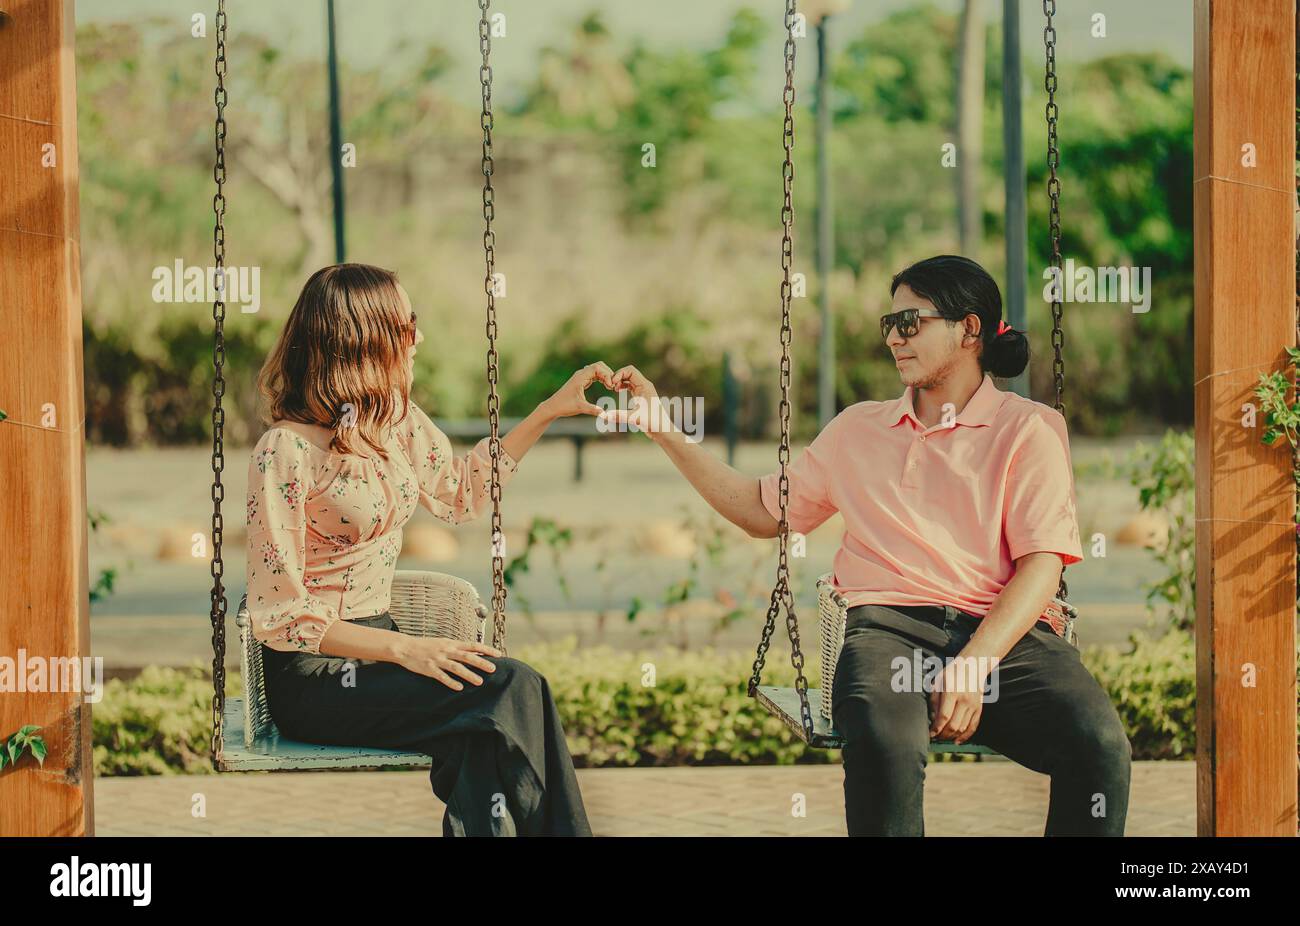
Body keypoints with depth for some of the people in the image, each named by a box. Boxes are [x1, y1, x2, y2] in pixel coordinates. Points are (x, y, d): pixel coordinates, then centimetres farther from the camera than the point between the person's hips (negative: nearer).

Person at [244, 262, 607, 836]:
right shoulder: (286, 453, -16)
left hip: (371, 646, 7)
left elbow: (461, 493, 28)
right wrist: (403, 648, -24)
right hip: (309, 677, -7)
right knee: (508, 690, -26)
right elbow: (278, 616, -16)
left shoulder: (398, 421, 7)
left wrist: (550, 412, 23)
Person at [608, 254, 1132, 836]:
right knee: (884, 744, -38)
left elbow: (1041, 565, 1)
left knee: (1100, 745, -34)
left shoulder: (1029, 428, 13)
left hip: (1004, 633, -1)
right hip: (889, 628, 1)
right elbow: (763, 512, 33)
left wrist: (975, 666, -15)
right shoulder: (857, 430, 26)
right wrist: (663, 429, 26)